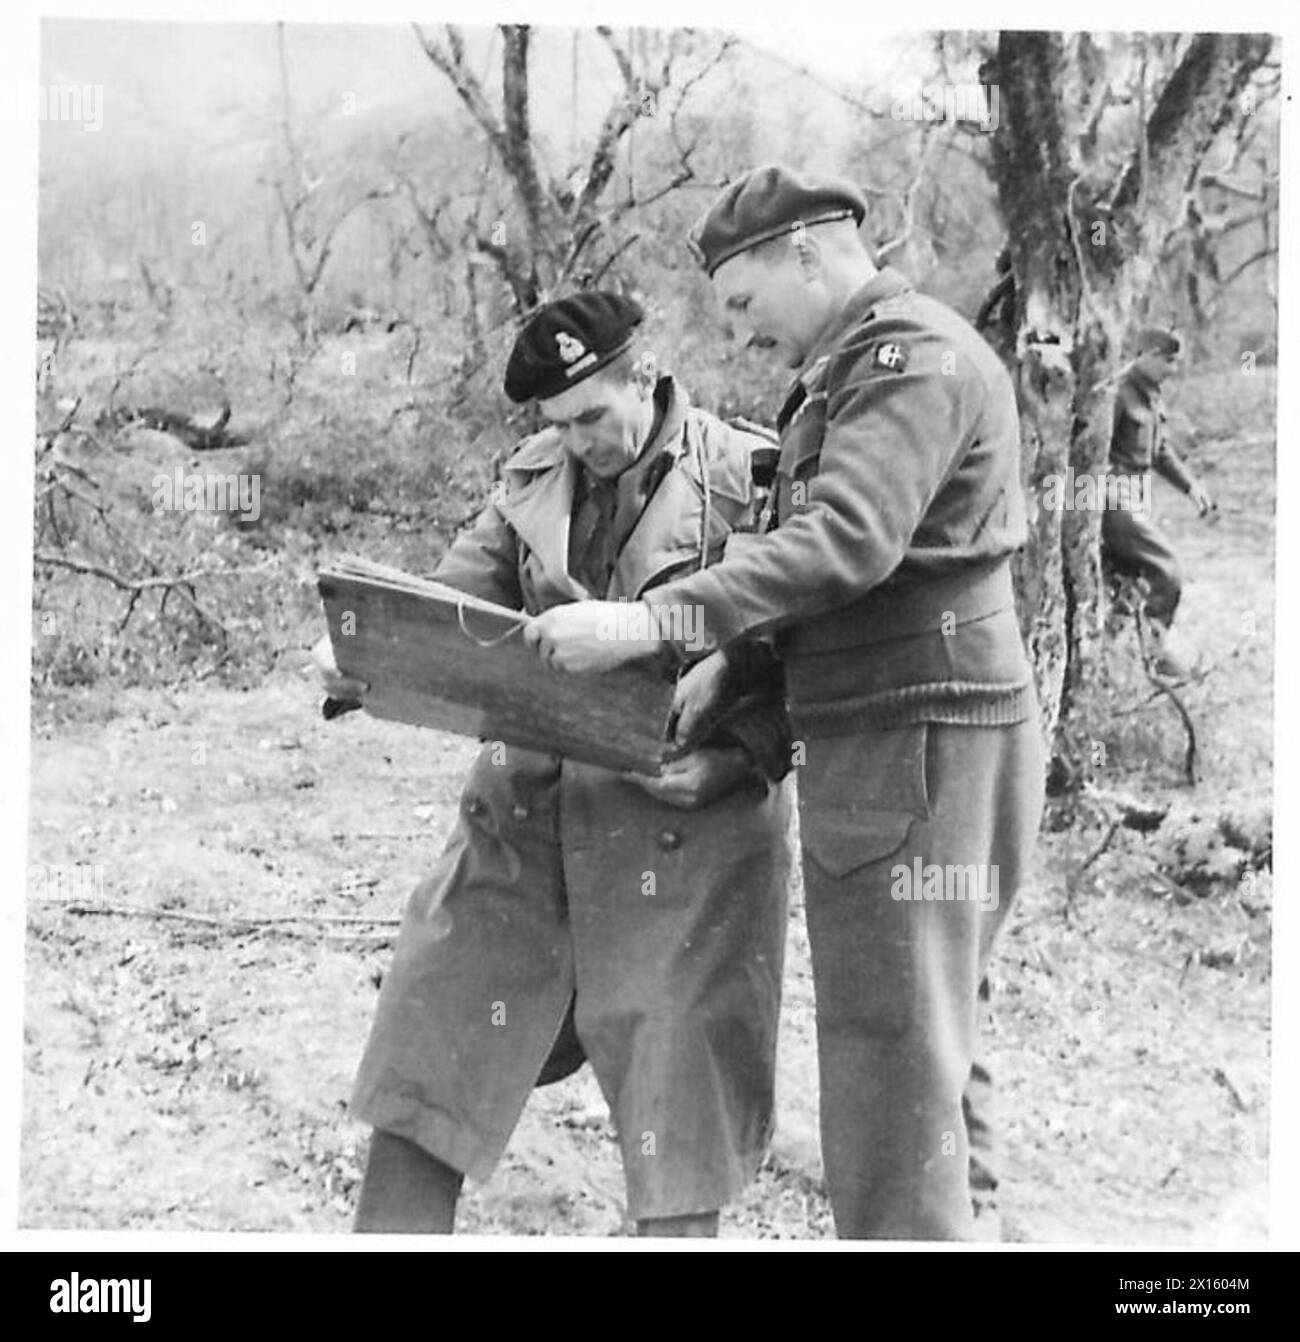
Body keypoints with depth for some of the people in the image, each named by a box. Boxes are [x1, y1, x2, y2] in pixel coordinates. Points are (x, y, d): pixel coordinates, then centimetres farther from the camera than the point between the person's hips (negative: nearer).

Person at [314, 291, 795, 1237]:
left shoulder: (751, 482, -7)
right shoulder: (533, 481, 9)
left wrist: (733, 762, -21)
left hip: (683, 827, -5)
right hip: (526, 815, 5)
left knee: (676, 1100, 3)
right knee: (426, 1052, 7)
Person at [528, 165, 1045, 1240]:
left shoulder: (911, 357, -13)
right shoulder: (858, 367, 21)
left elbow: (848, 541, -27)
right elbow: (824, 548, 21)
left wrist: (651, 621, -32)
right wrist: (729, 661, 7)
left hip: (915, 739, -11)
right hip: (888, 747, 11)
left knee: (892, 1058, -8)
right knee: (928, 1042, 16)